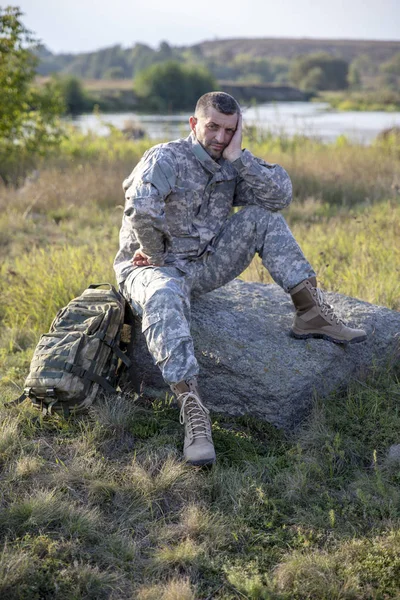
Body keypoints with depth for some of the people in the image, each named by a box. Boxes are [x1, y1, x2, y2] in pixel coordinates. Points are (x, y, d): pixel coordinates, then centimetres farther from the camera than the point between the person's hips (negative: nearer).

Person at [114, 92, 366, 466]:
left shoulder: (229, 167, 7)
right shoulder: (166, 159, -13)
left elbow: (281, 194, -8)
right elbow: (140, 207, -33)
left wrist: (237, 157, -13)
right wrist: (155, 255, -22)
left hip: (203, 267, 6)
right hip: (153, 268, -6)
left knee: (262, 218, -4)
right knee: (163, 296, -42)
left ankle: (311, 313, -9)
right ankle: (192, 411, -49)